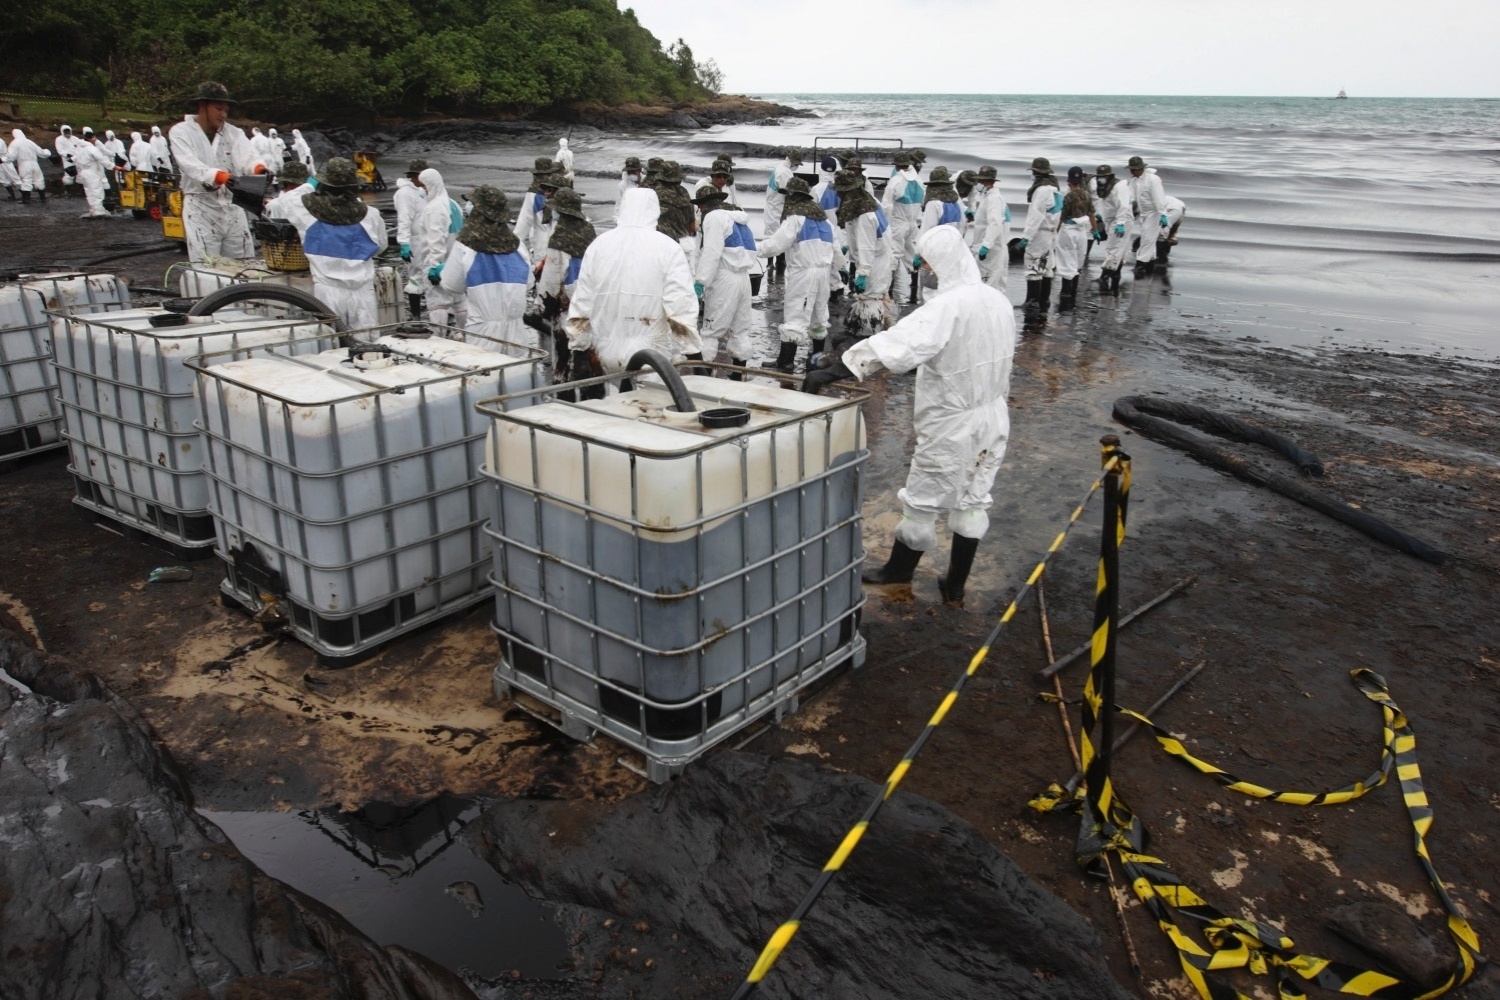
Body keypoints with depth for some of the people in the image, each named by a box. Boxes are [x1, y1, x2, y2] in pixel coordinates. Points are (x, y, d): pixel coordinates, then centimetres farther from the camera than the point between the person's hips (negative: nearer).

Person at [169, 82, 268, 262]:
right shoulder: (181, 131, -1)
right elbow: (190, 164, -18)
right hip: (201, 208, -4)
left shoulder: (233, 132, 10)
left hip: (233, 207, 4)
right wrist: (220, 176, -37)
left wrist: (259, 167, -34)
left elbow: (246, 156, -9)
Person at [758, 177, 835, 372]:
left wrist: (756, 248, -3)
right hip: (823, 270, 8)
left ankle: (786, 363, -12)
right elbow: (831, 245, 22)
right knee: (818, 315, 17)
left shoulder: (796, 216, -9)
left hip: (803, 271, -8)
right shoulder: (822, 216, 17)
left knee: (795, 317, -9)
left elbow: (777, 244, -14)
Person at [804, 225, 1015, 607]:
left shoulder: (948, 306, -25)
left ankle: (899, 569, 31)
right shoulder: (997, 300, 1)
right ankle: (955, 586, 26)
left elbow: (900, 344, -38)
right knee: (973, 500, 15)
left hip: (951, 425, -8)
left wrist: (834, 370, -41)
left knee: (922, 500, 11)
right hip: (992, 418, 8)